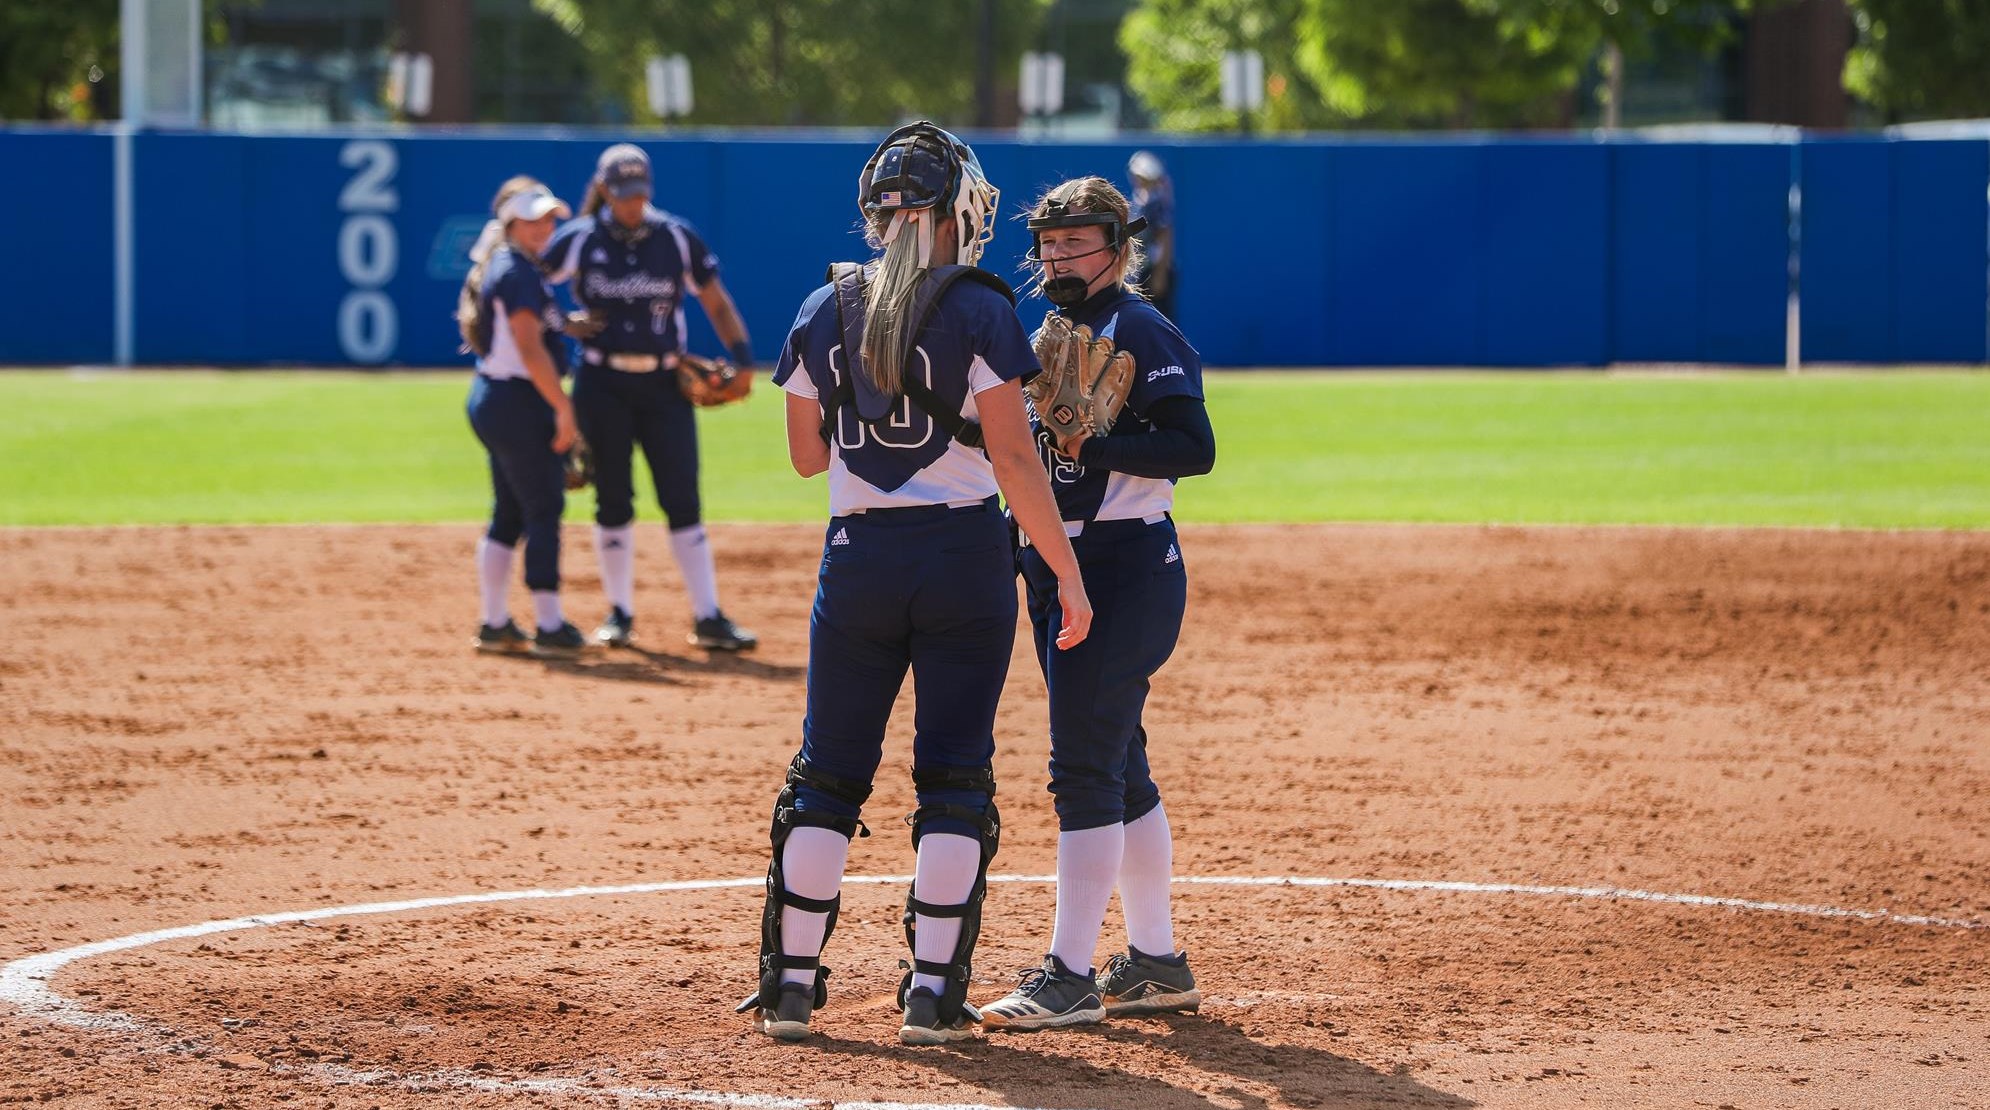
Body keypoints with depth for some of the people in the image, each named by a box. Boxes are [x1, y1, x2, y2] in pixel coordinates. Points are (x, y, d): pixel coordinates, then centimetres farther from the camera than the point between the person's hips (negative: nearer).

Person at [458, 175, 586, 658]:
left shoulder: (497, 265, 15)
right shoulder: (518, 273, -16)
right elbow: (529, 348, -22)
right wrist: (563, 407, -21)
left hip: (488, 398, 10)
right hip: (520, 401, -10)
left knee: (507, 514, 14)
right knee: (544, 509, -6)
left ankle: (494, 624, 18)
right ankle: (549, 627, -4)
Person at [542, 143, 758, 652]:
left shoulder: (679, 238, 1)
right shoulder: (578, 241, -3)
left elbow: (716, 302, 6)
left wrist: (741, 357, -7)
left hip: (664, 386, 1)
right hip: (603, 385, -1)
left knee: (682, 501, -3)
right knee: (613, 500, 4)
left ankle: (709, 618, -2)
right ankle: (619, 614, 15)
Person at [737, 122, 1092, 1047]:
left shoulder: (826, 310, 4)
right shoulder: (978, 308, -7)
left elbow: (807, 454, 13)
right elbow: (1013, 459, -12)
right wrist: (1066, 570, -8)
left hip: (857, 554, 3)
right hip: (965, 557, -3)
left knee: (827, 772, 10)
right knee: (955, 777, 3)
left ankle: (790, 982, 10)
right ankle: (933, 993, -1)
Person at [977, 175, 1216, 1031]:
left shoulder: (1140, 333, -11)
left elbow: (1195, 449, -20)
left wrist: (1091, 446, -28)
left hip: (1126, 566, -10)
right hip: (1057, 563, 10)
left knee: (1084, 763, -12)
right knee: (1117, 767, 13)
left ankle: (1069, 975, -12)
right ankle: (1156, 962, 21)